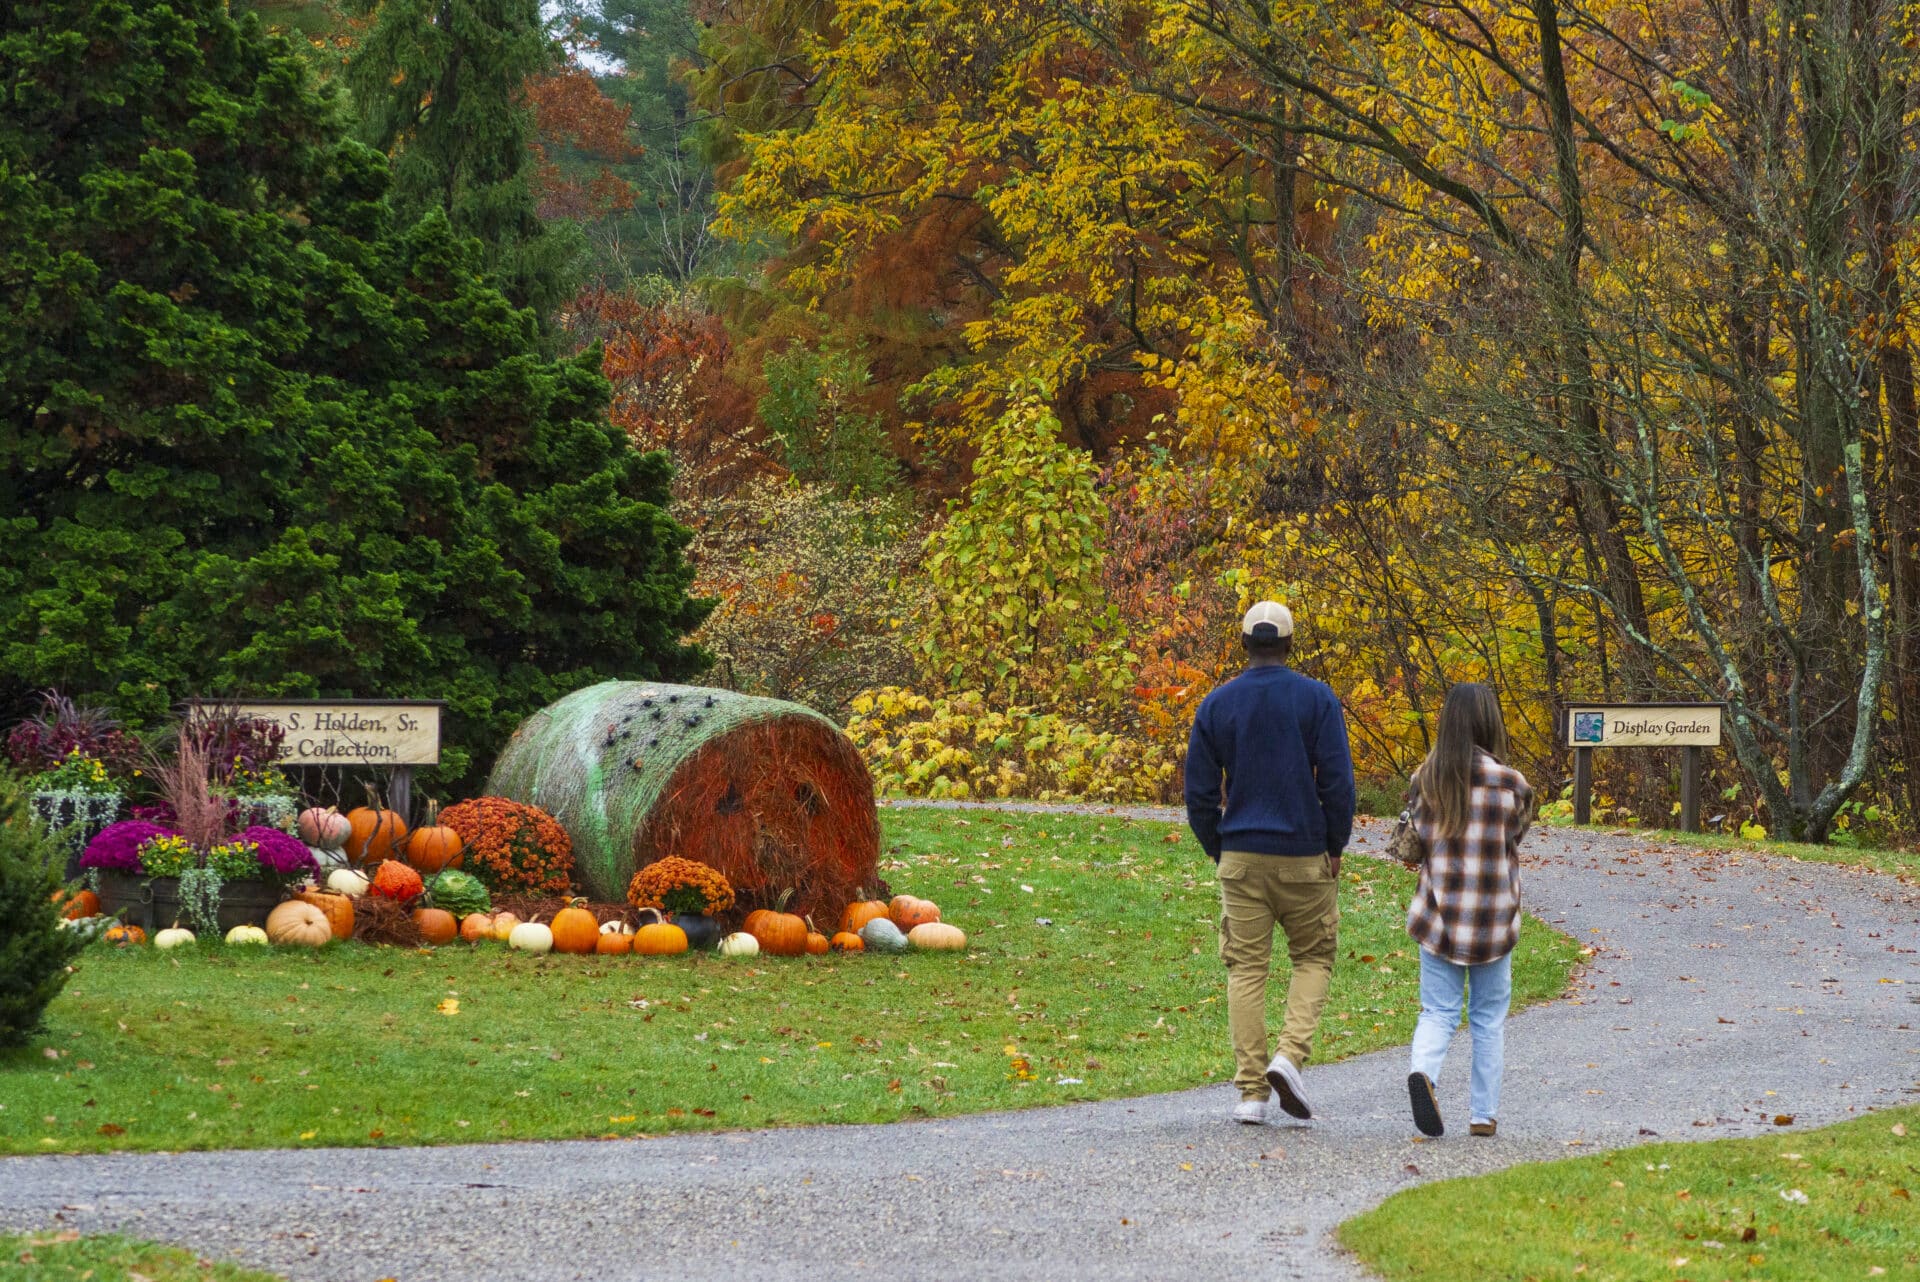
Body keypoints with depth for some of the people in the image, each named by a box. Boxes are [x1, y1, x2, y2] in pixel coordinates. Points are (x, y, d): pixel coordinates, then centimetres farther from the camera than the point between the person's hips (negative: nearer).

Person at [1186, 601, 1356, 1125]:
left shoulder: (1216, 705, 3)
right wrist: (1336, 847, 4)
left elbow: (1199, 792, 4)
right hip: (1305, 857, -2)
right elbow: (1338, 782, -8)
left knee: (1246, 969, 5)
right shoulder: (1317, 699, -4)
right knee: (1313, 959, 13)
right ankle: (1290, 1056, -9)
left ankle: (1251, 1091, 1)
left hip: (1241, 859, 2)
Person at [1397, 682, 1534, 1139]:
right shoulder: (1510, 784, -11)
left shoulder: (1425, 779, -4)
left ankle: (1423, 1071, -23)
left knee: (1438, 1011, 7)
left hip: (1438, 915, 1)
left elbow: (1416, 845, 3)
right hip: (1493, 919, -1)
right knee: (1489, 1018, 13)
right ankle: (1484, 1113, 15)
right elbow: (1514, 837, 4)